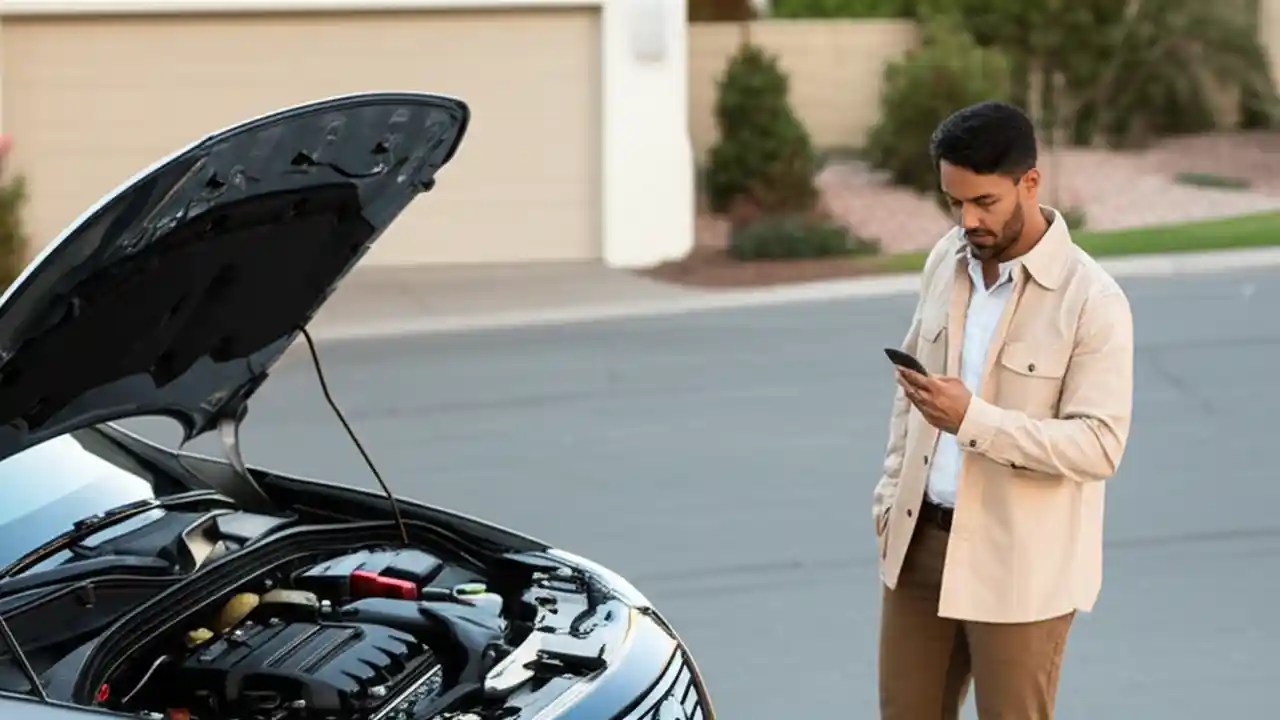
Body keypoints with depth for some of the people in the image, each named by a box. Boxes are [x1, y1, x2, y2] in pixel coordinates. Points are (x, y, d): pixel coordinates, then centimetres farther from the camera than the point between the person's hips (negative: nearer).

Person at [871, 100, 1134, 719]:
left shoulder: (1093, 302, -17)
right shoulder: (946, 261, 4)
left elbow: (1100, 445, -21)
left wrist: (972, 420, -29)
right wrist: (891, 493, 11)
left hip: (1019, 564, -6)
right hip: (922, 540, 6)